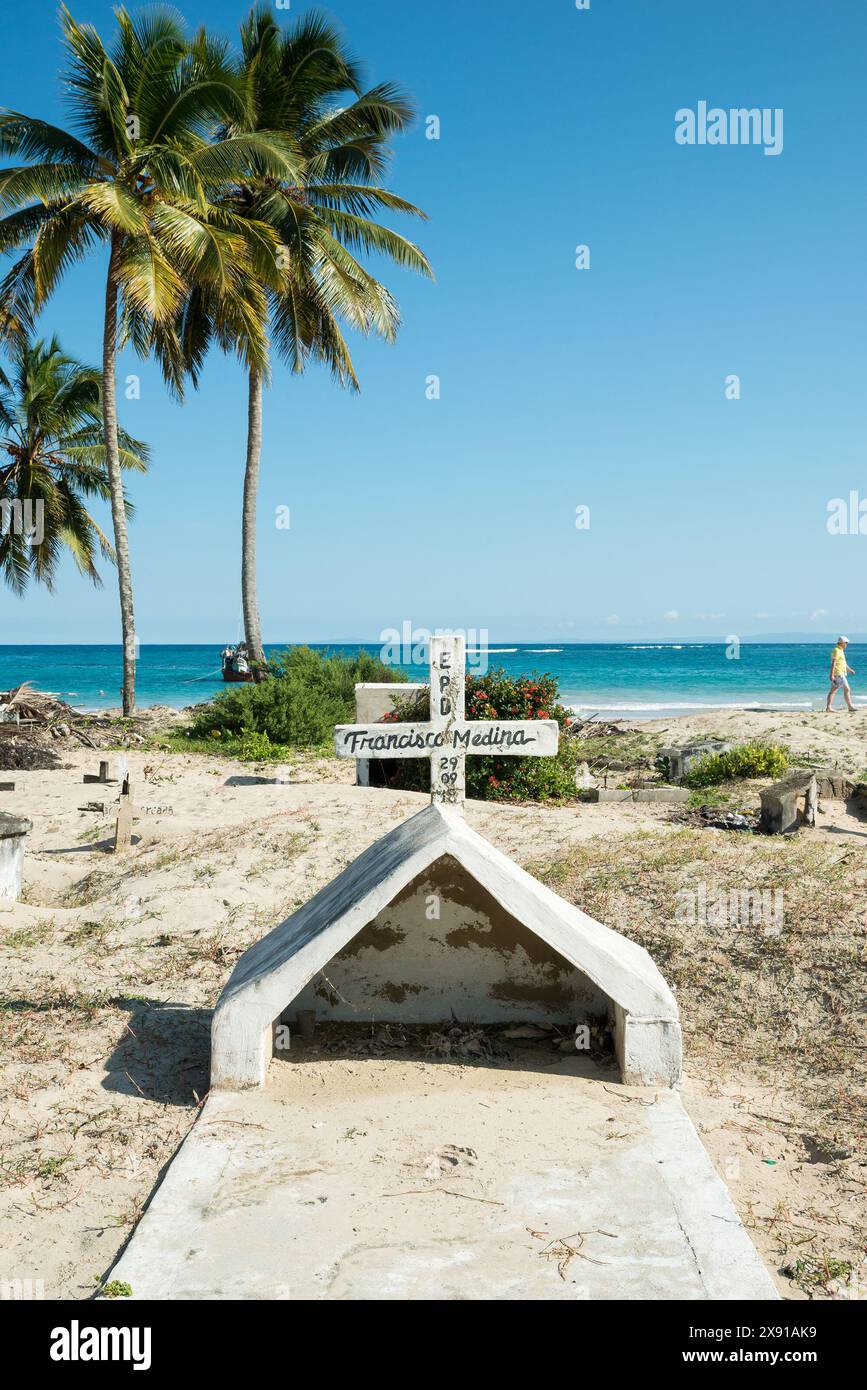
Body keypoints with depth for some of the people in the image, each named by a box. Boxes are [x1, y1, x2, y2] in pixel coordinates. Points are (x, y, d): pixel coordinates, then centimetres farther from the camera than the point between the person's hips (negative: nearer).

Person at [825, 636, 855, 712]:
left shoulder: (840, 651, 17)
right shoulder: (836, 650, -14)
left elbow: (843, 662, 29)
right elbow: (833, 663, -21)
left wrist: (849, 670, 34)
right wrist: (832, 675, -26)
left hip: (840, 674, 10)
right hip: (838, 674, -10)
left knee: (833, 691, 6)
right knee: (846, 689, -8)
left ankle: (828, 707, 4)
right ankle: (850, 707, -6)